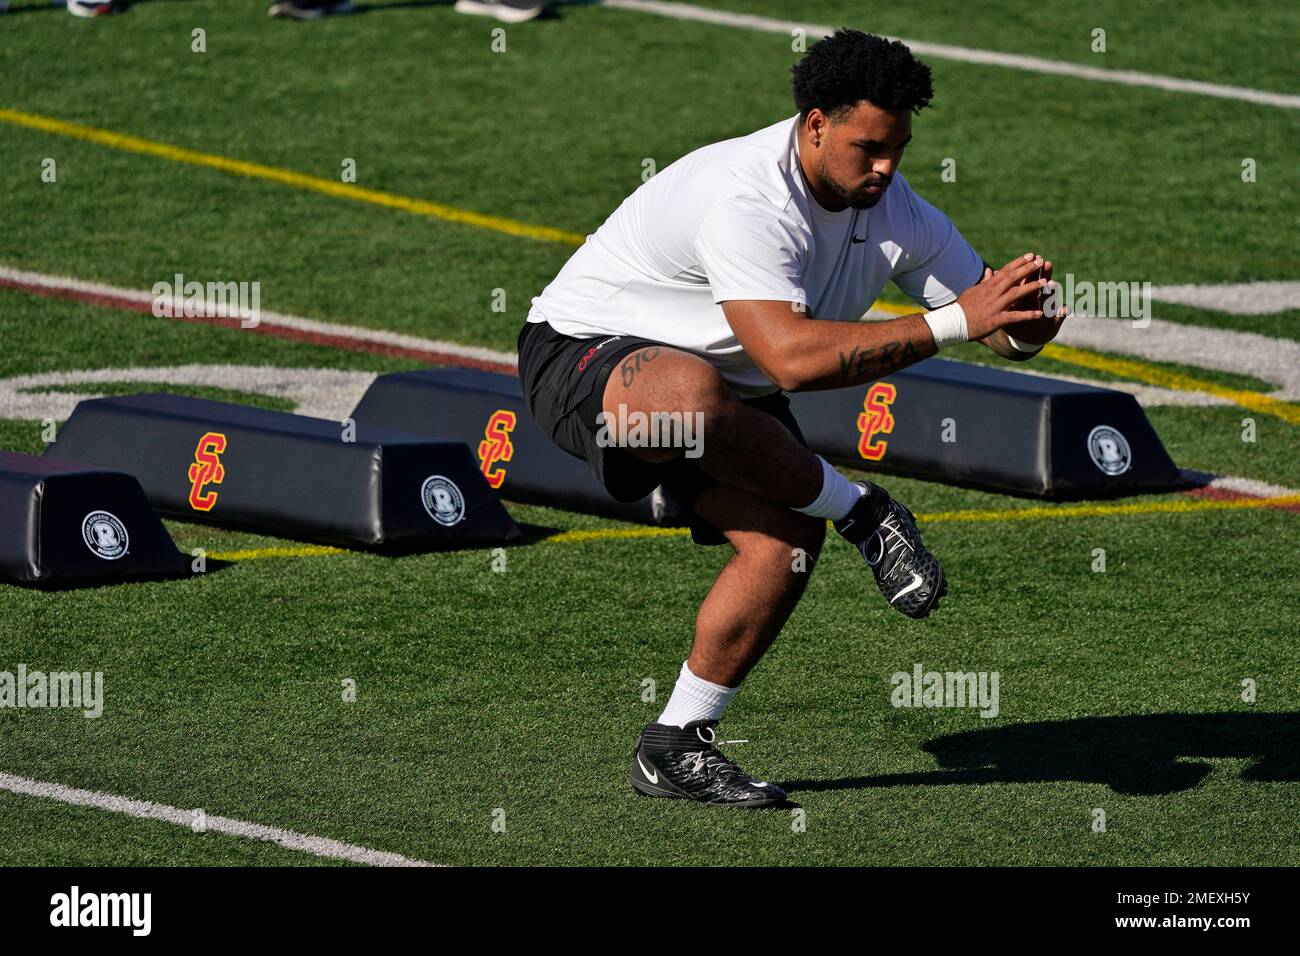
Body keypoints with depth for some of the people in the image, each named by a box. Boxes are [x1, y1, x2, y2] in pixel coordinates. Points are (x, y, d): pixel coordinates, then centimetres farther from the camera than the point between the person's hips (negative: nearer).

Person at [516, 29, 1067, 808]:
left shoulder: (898, 213, -6)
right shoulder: (744, 197, -31)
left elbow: (1001, 328, 0)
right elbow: (790, 357, -43)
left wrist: (1024, 320, -27)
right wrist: (951, 323, -43)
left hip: (729, 398, 8)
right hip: (584, 352, -8)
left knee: (787, 542, -19)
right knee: (692, 393, -43)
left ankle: (675, 749, -5)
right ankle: (861, 512, -21)